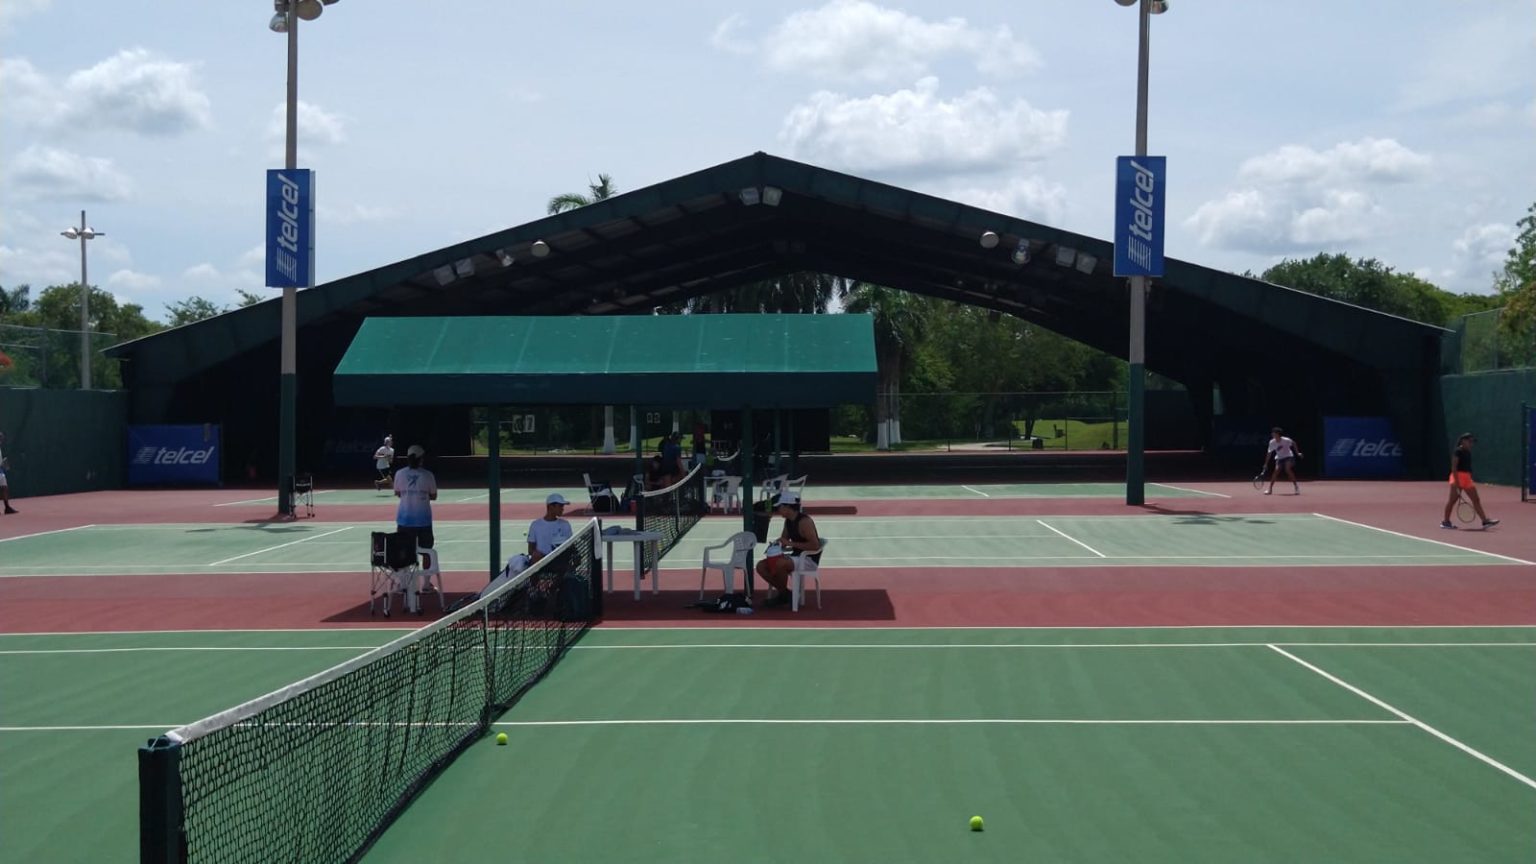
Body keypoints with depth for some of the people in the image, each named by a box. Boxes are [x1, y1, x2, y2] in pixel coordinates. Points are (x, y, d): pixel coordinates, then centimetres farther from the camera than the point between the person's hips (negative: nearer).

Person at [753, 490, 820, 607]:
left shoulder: (804, 522, -20)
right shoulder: (788, 521, 7)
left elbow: (815, 546, -27)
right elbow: (783, 543, 18)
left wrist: (791, 543, -25)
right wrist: (776, 546, -6)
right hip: (796, 556, 9)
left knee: (779, 563, -35)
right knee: (761, 566, -3)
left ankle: (784, 593, -9)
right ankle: (783, 593, 5)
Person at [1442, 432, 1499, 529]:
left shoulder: (1468, 452, 13)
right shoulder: (1457, 452, -11)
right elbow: (1454, 468, -16)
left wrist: (1470, 477, 19)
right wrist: (1456, 482, -21)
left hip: (1467, 478, 8)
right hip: (1458, 477, -8)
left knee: (1476, 500, 3)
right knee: (1452, 500, -1)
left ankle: (1485, 521, 1)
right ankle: (1445, 521, 7)